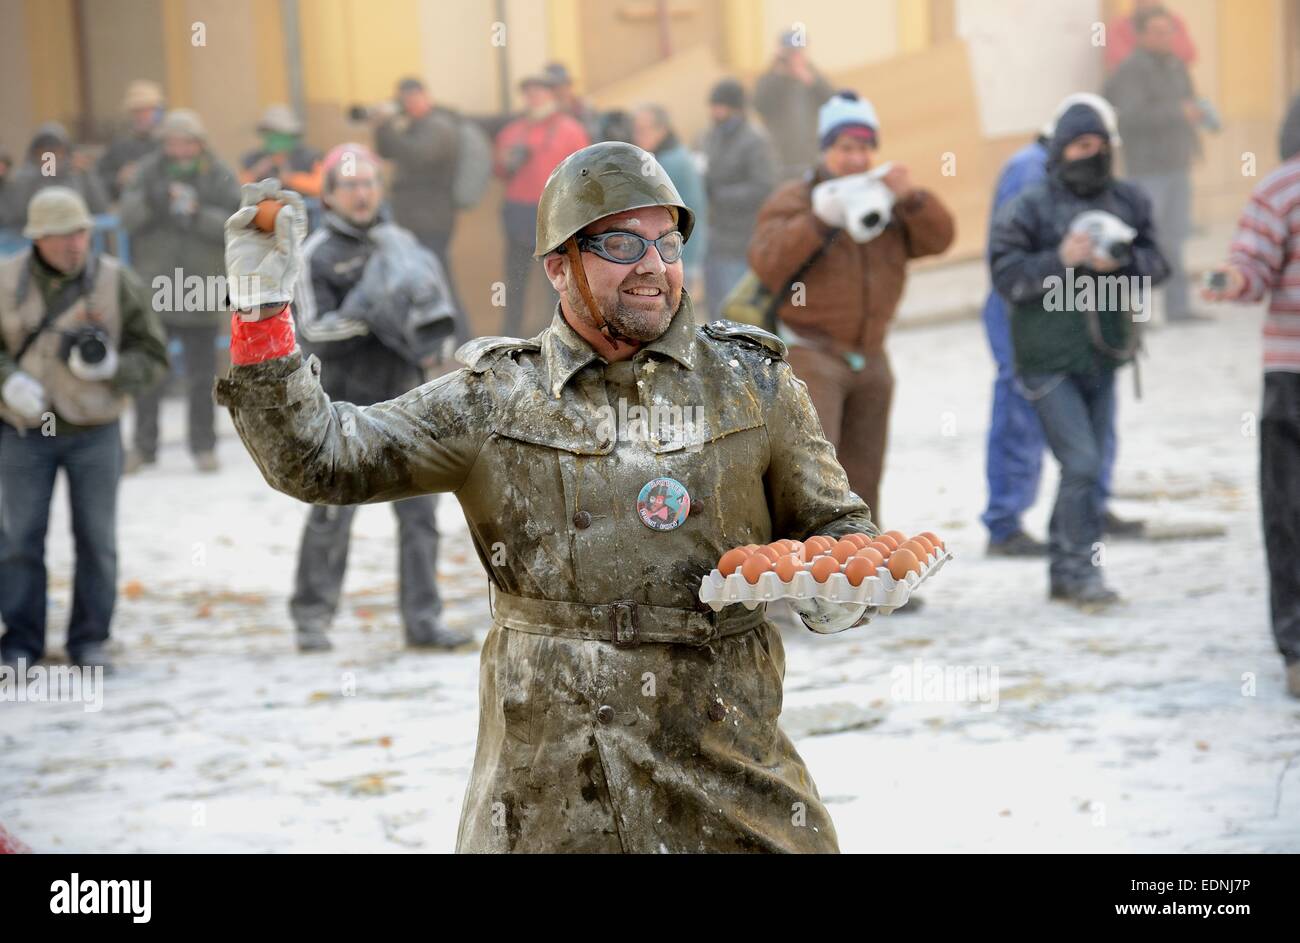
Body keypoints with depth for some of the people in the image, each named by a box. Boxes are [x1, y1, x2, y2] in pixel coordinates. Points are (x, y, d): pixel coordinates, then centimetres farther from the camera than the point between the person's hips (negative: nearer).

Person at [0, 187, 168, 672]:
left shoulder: (117, 283, -6)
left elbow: (153, 358, -2)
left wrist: (109, 367, -21)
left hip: (95, 434, 0)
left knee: (97, 540, 4)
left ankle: (90, 640, 16)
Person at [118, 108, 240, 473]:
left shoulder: (219, 176, -1)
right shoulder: (150, 170, 4)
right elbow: (128, 214, -5)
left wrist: (198, 214, -20)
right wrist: (152, 200, -23)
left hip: (199, 291, -1)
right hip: (153, 288, 1)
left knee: (201, 374, 6)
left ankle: (203, 446, 15)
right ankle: (143, 446, 15)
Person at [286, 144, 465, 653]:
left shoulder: (399, 241, 12)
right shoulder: (317, 254, -3)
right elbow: (312, 330, -10)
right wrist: (353, 315, -26)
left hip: (402, 395, 5)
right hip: (345, 400, -5)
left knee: (419, 509, 0)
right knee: (332, 514, -4)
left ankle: (423, 619, 3)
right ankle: (311, 617, 7)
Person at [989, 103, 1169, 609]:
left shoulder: (1128, 202, 6)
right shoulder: (1029, 207, -7)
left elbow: (1156, 262, 5)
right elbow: (1006, 276, -11)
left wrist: (1119, 262, -14)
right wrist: (1061, 259, -23)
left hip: (1103, 355, 6)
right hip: (1049, 359, -5)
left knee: (1088, 466, 12)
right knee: (1080, 462, -13)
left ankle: (1063, 571, 22)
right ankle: (1083, 568, -8)